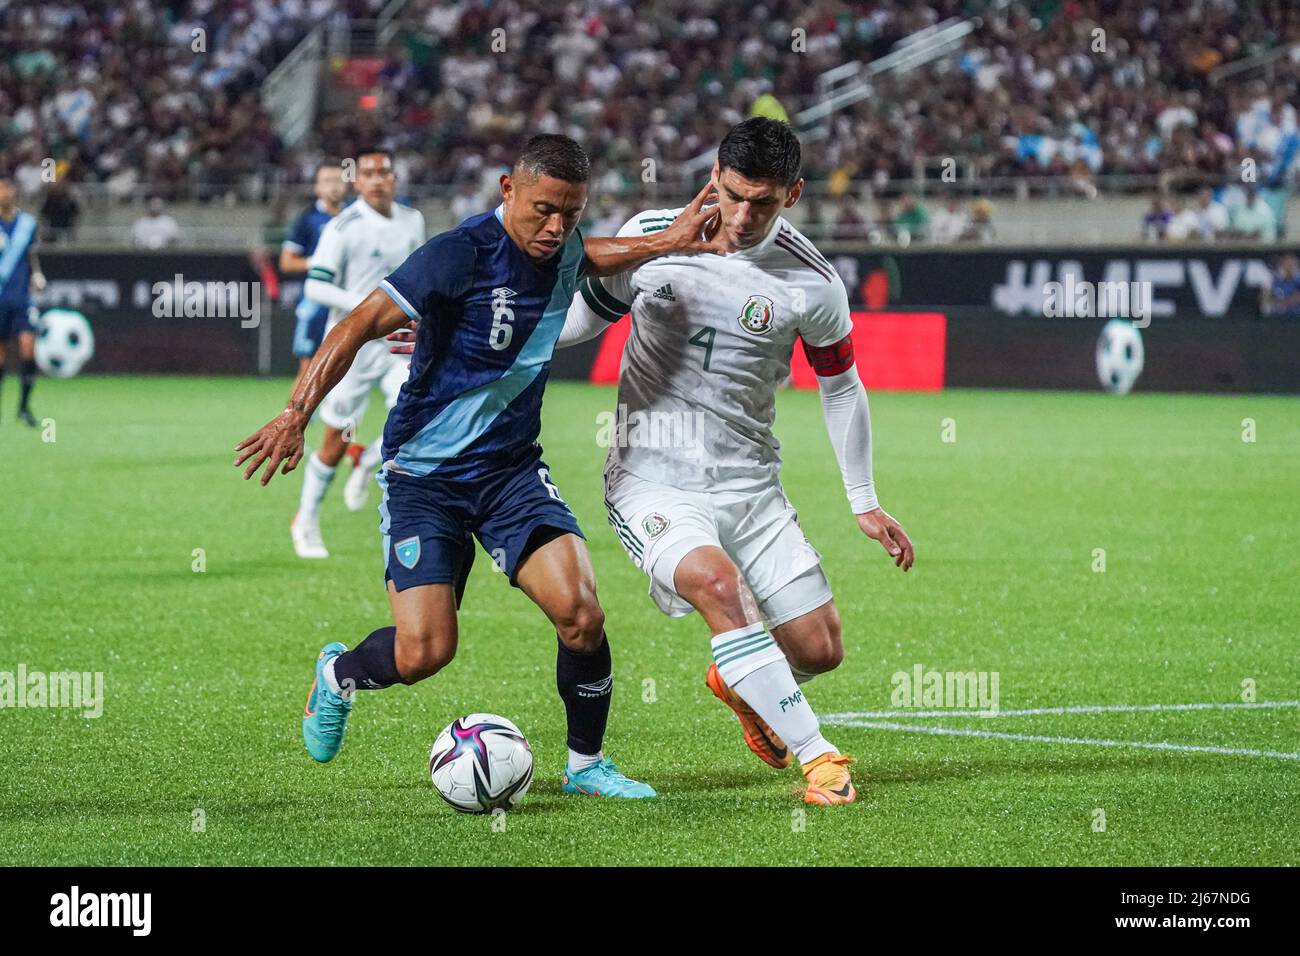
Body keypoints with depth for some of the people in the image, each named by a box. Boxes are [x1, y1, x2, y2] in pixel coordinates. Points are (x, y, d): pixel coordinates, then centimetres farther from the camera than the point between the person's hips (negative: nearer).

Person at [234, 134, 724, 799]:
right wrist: (297, 413, -28)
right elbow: (359, 325, -20)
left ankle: (585, 765, 7)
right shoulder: (463, 253, -20)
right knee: (425, 651, -14)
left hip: (511, 469, 5)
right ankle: (338, 675, 22)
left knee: (580, 613, -15)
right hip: (424, 475, -5)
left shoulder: (561, 250, 2)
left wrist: (666, 243, 19)